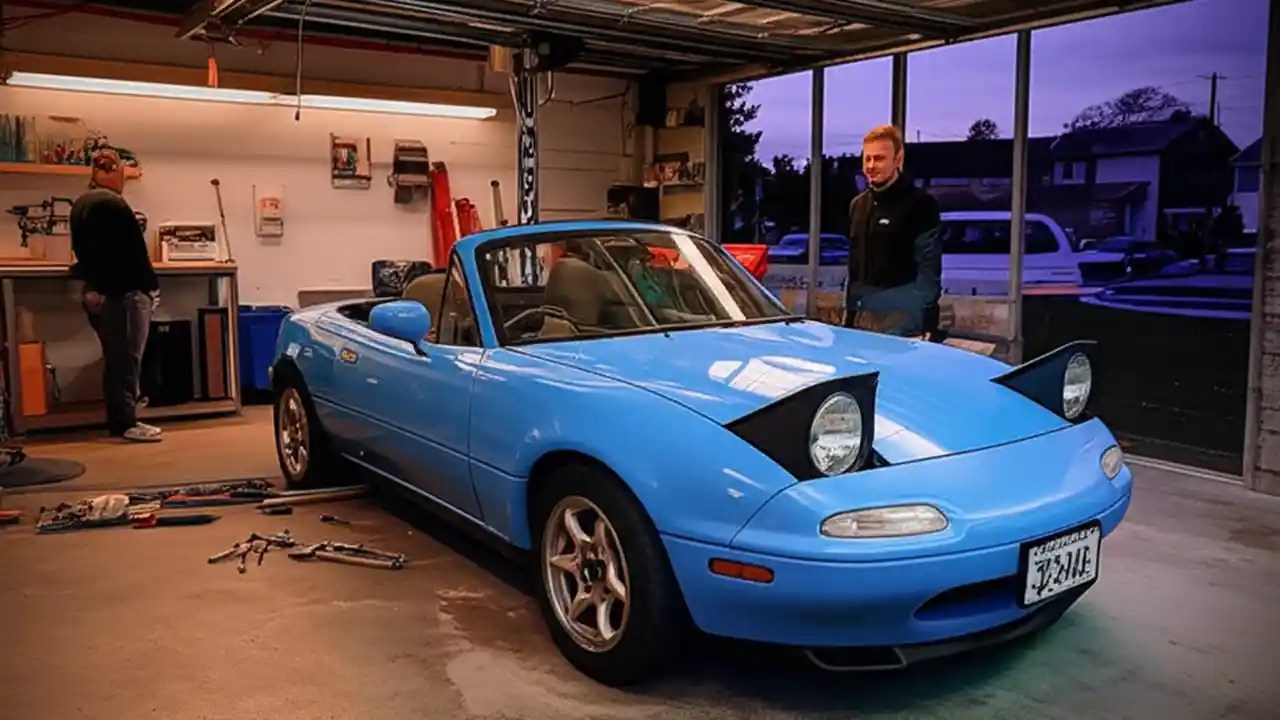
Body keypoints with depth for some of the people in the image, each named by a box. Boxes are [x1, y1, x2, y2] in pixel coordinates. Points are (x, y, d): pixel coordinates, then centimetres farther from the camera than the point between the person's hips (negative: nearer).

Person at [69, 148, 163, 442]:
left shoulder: (79, 205, 15)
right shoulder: (112, 204, -16)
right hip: (123, 291, -10)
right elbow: (135, 252, -17)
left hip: (96, 290, 10)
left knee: (114, 359, 13)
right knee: (127, 359, -6)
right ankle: (126, 422, -5)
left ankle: (117, 419, 17)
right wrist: (150, 286, -12)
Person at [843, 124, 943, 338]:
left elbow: (929, 269, -11)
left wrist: (927, 324, -16)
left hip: (903, 318, -6)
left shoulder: (920, 204, -6)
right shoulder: (858, 204, 14)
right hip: (863, 316, 7)